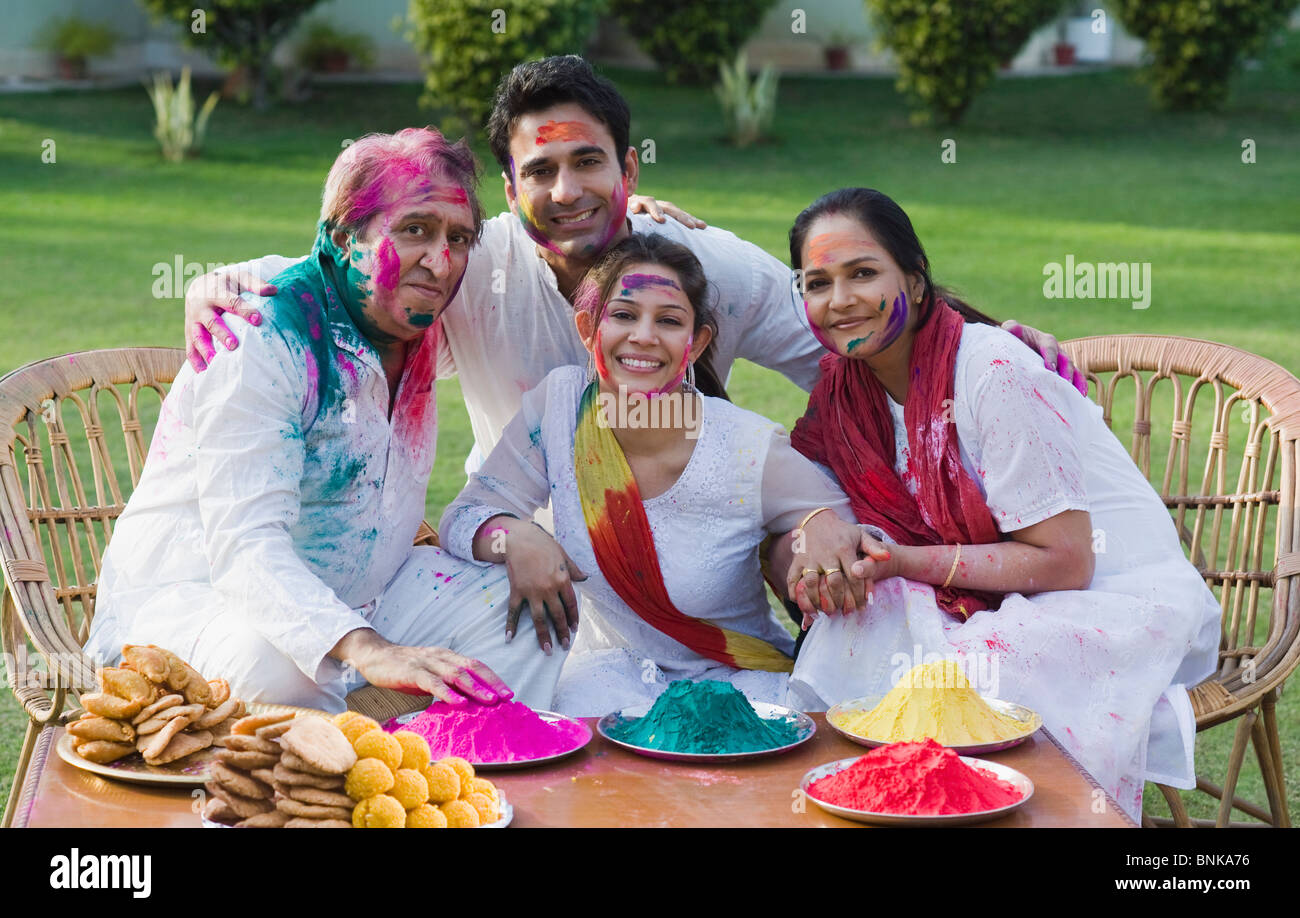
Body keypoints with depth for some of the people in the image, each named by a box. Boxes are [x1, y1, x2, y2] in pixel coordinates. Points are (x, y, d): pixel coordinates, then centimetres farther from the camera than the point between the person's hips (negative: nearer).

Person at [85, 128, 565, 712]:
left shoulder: (416, 324, 2)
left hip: (360, 605, 7)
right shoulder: (262, 342, -22)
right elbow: (245, 544, -34)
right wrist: (369, 651, -49)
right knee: (277, 665, -39)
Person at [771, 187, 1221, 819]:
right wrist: (821, 532, -19)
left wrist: (901, 563, -24)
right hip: (996, 602, 6)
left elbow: (1064, 562, -20)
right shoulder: (846, 385, -1)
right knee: (854, 624, -22)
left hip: (1121, 600, -6)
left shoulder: (993, 374, -22)